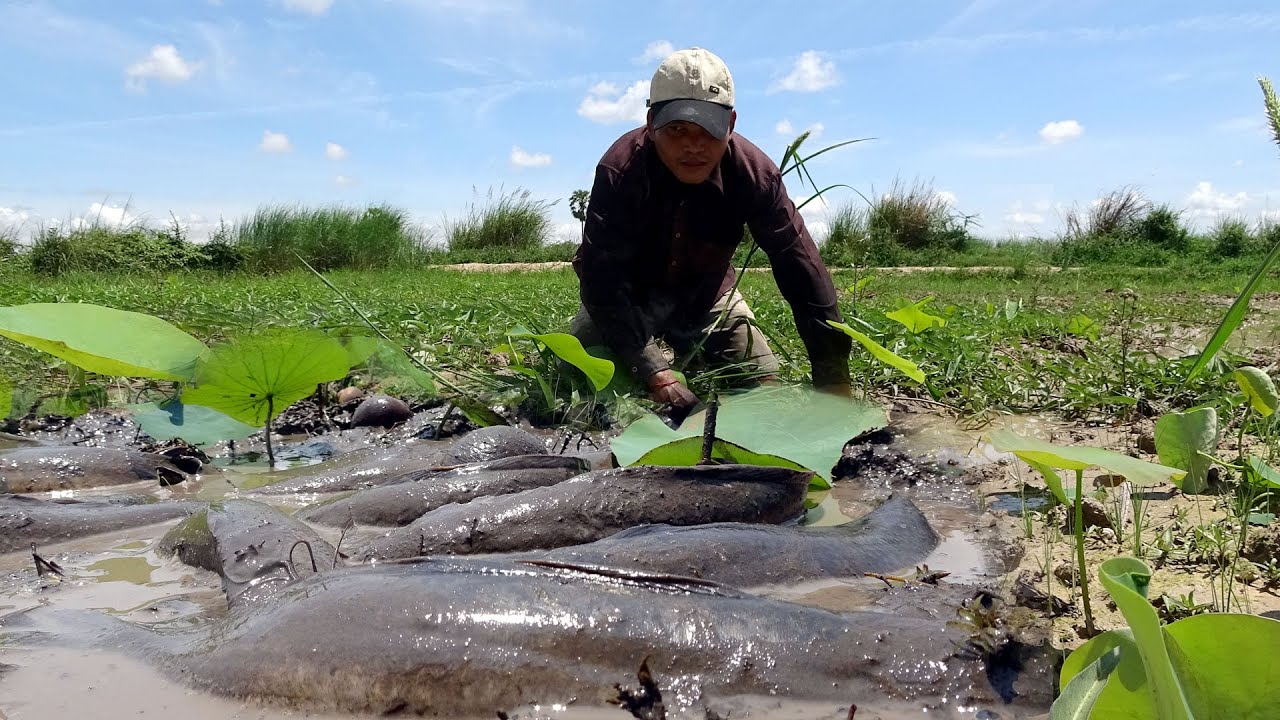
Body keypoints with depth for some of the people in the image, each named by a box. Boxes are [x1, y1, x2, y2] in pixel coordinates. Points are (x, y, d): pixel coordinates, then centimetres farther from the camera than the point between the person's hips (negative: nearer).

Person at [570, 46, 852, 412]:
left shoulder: (755, 173, -26)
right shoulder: (620, 170, -32)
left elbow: (802, 267, -25)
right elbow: (602, 276, -35)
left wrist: (833, 378, -29)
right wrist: (652, 371, -43)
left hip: (706, 293, 2)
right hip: (628, 293, -1)